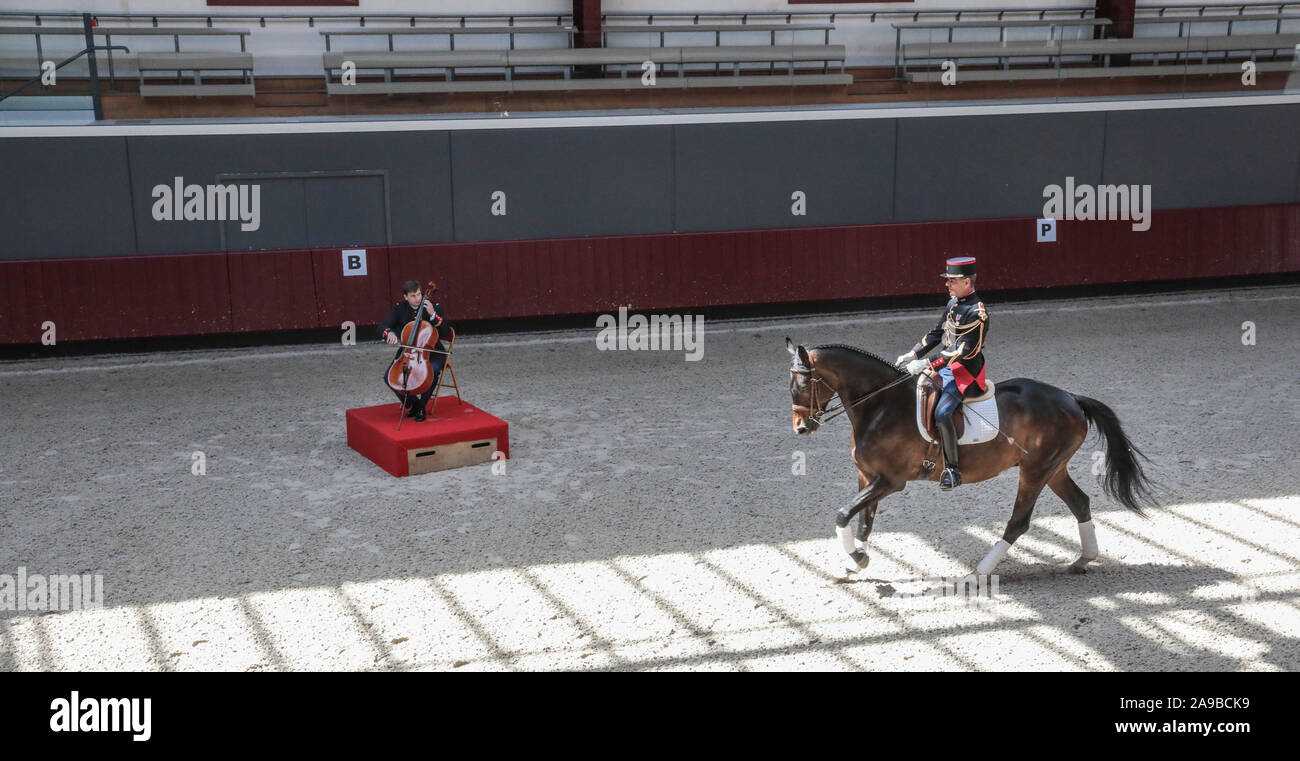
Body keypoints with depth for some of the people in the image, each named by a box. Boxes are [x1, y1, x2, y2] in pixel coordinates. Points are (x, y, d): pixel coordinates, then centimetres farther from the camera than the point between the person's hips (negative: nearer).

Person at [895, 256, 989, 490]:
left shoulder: (977, 312, -19)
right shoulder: (953, 303, 9)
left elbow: (963, 350, -24)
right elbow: (937, 333, 17)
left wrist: (928, 364, -27)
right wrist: (913, 355, 7)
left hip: (965, 371, -10)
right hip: (945, 365, 10)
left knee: (941, 414, -27)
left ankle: (952, 471, -17)